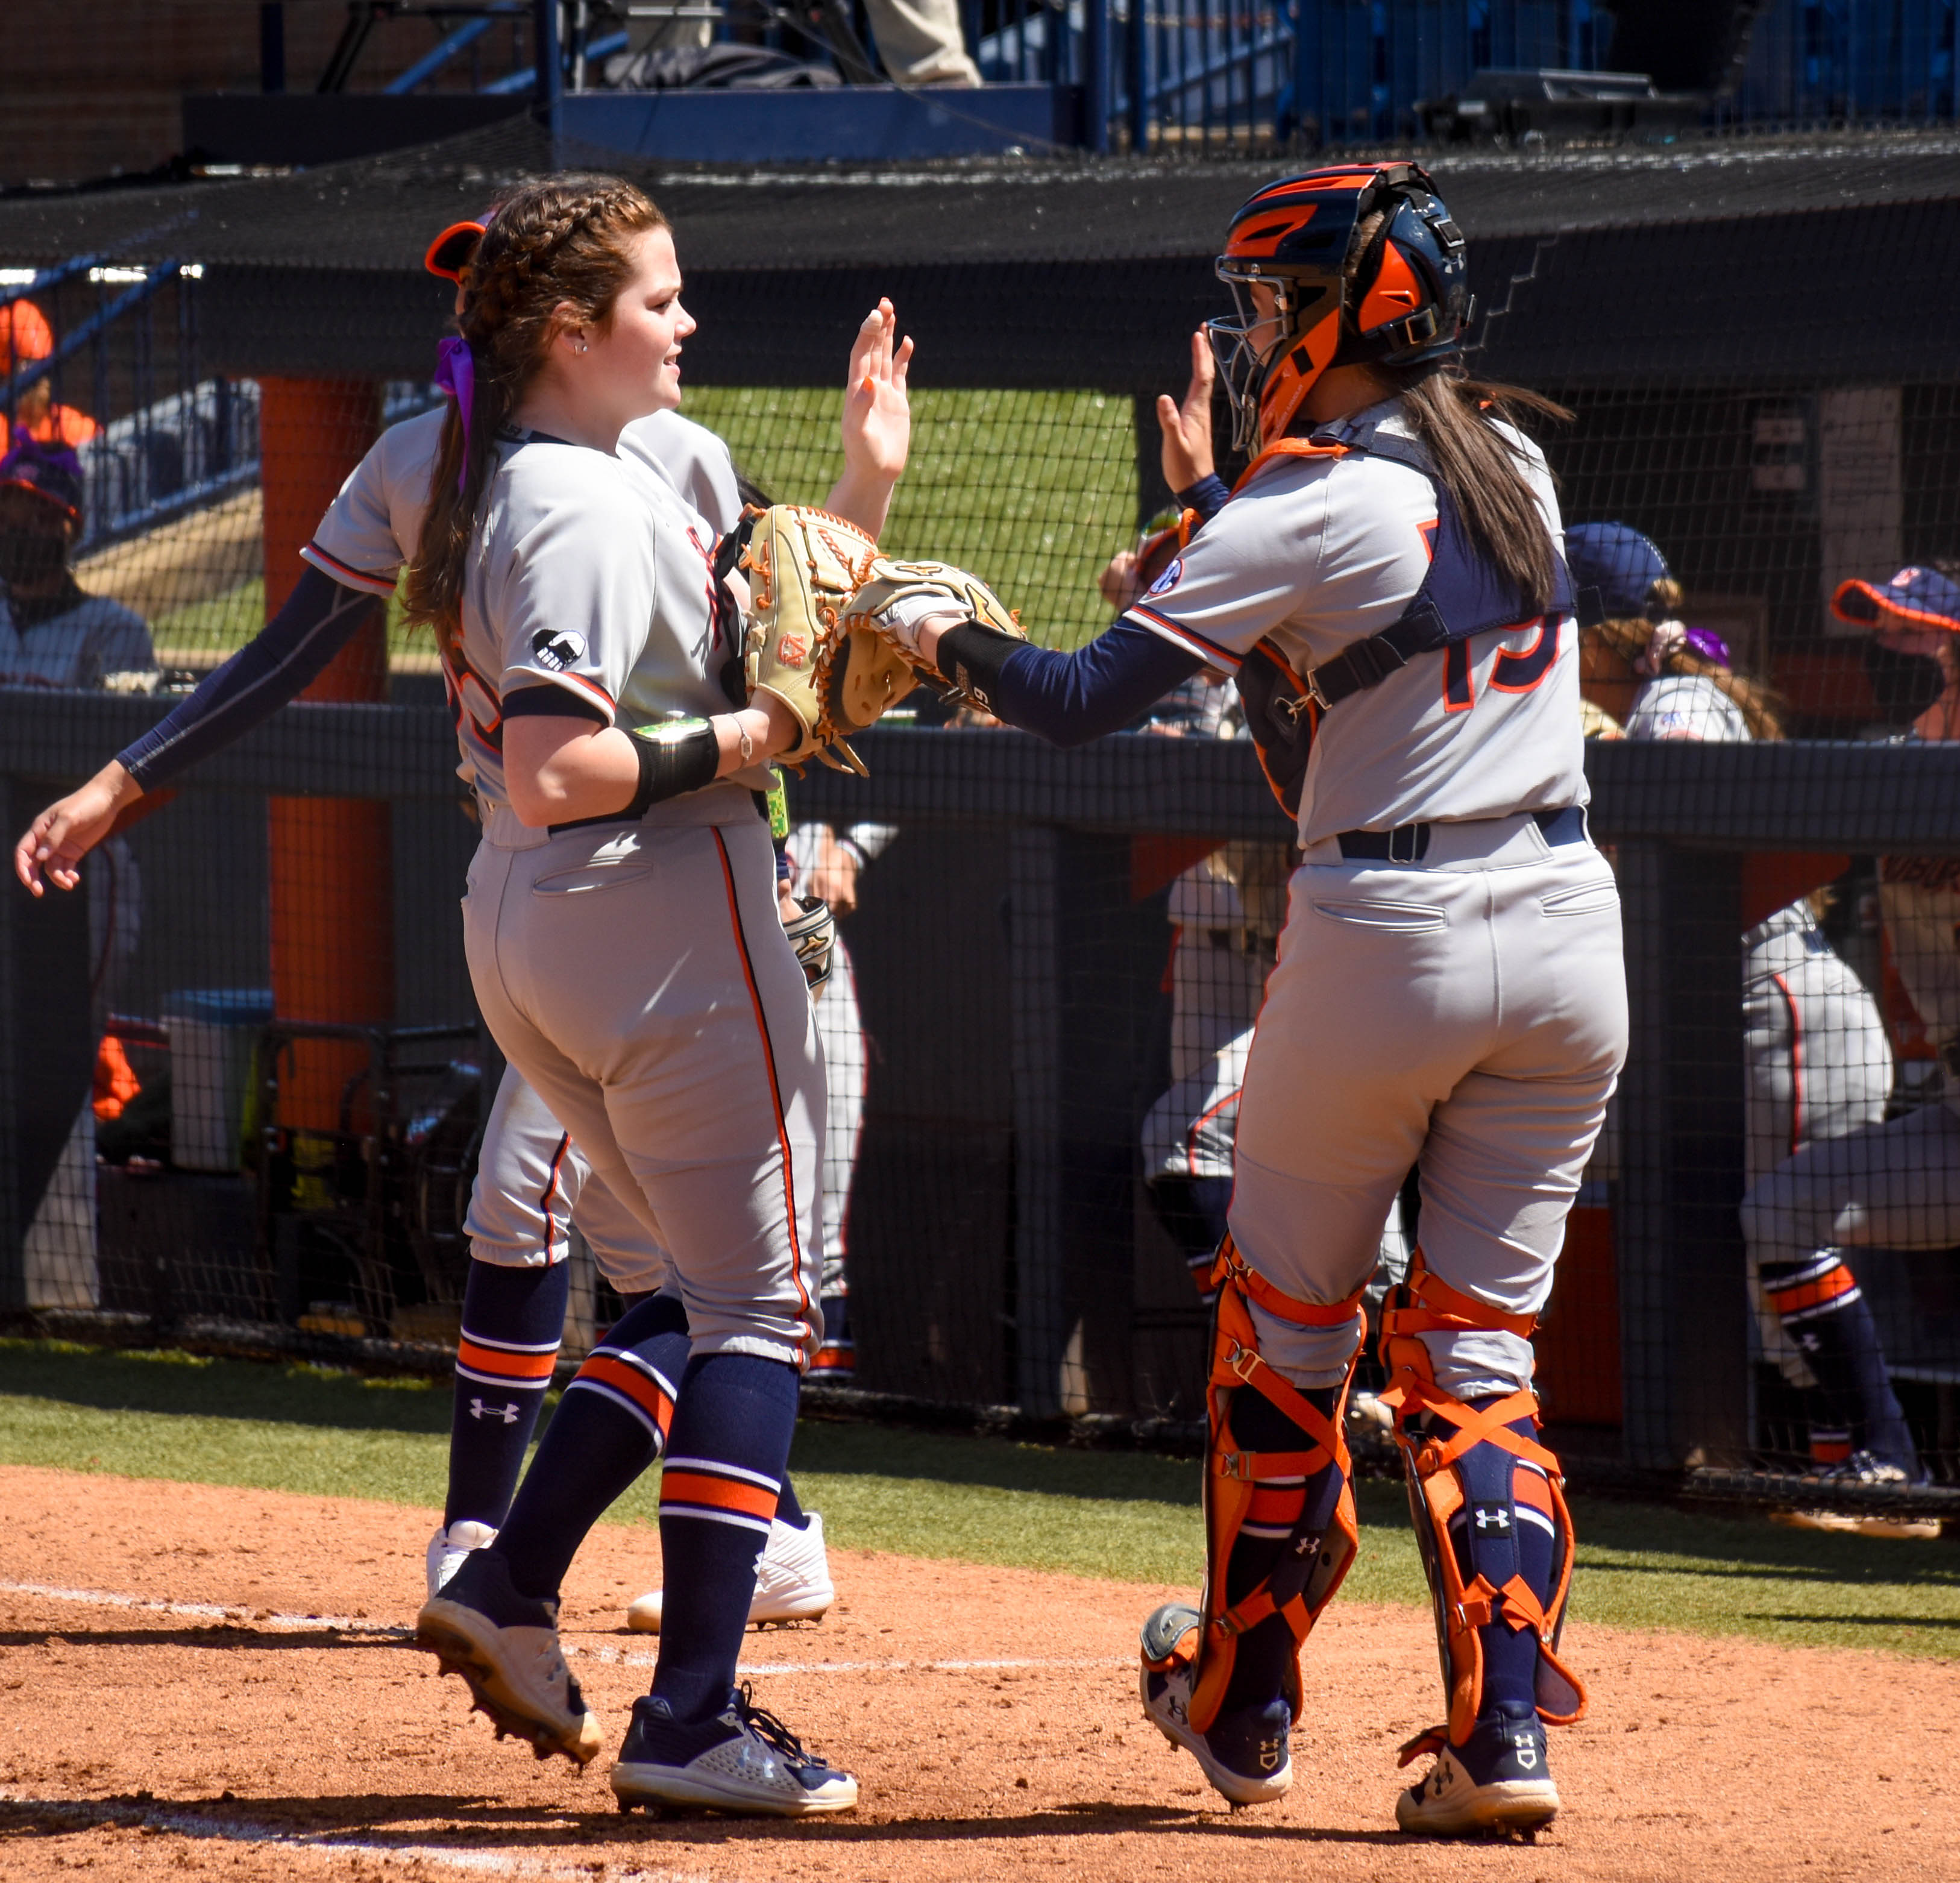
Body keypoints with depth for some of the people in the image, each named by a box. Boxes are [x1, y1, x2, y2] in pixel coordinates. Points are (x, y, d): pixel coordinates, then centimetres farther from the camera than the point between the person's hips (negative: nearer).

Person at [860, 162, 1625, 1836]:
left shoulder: (1308, 507, -12)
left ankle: (1244, 1703, 24)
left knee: (1287, 1326, 14)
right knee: (1474, 1348, 9)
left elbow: (1079, 704, -13)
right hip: (1571, 934, 5)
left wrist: (939, 636, 3)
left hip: (1389, 942, -5)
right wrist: (1215, 495, 30)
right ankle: (1506, 1729, -3)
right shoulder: (1512, 460, 8)